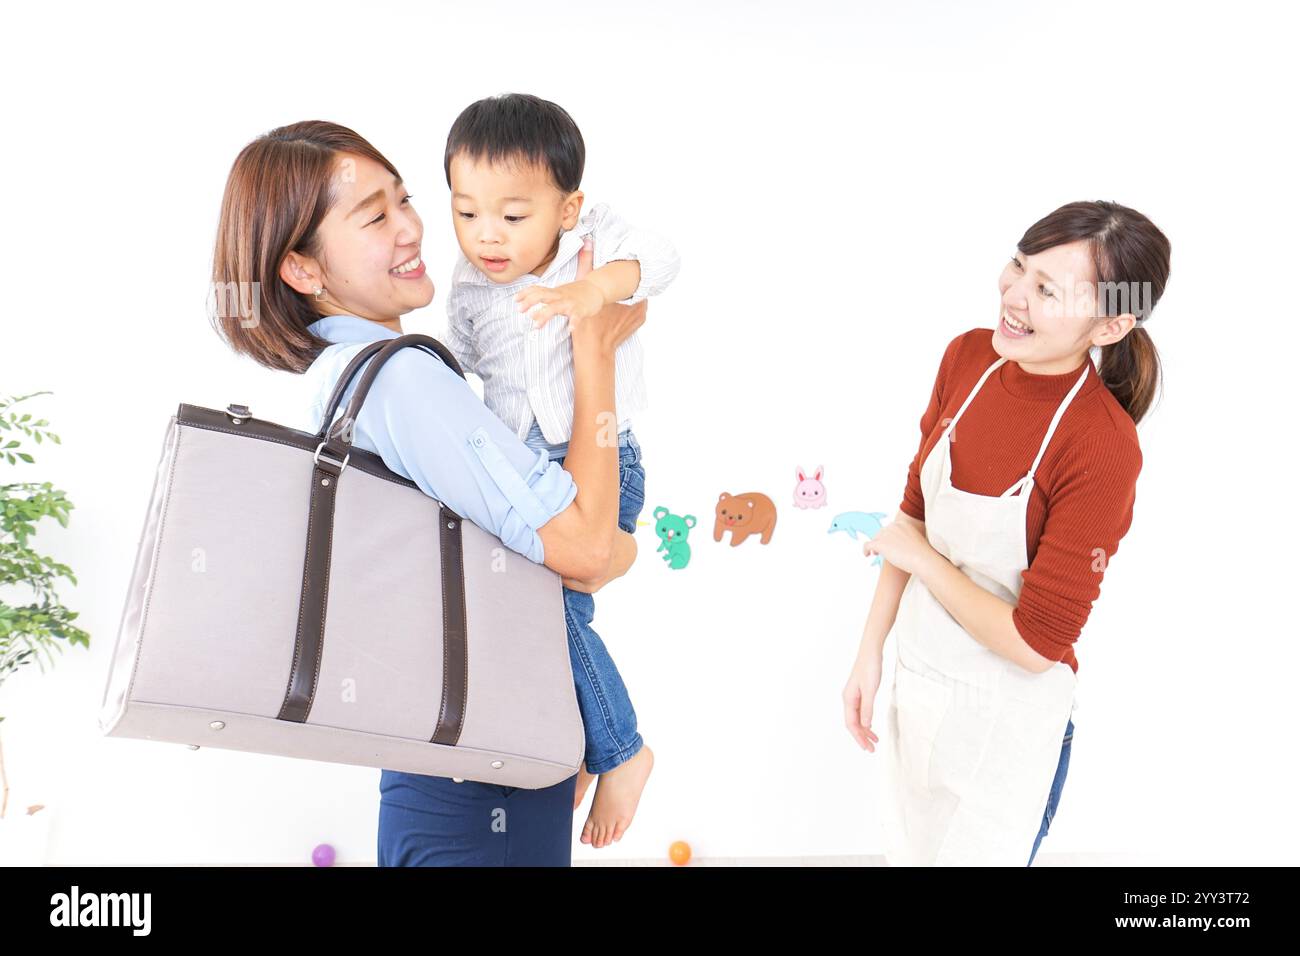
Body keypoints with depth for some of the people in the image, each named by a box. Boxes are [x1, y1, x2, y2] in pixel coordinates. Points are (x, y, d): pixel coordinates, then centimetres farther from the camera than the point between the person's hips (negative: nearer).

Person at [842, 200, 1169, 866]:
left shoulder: (1103, 448, -27)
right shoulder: (968, 356, -9)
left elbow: (1035, 643, -23)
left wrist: (919, 558, -14)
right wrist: (871, 650, 0)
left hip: (1007, 719, -6)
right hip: (916, 673, 6)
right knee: (905, 851, 26)